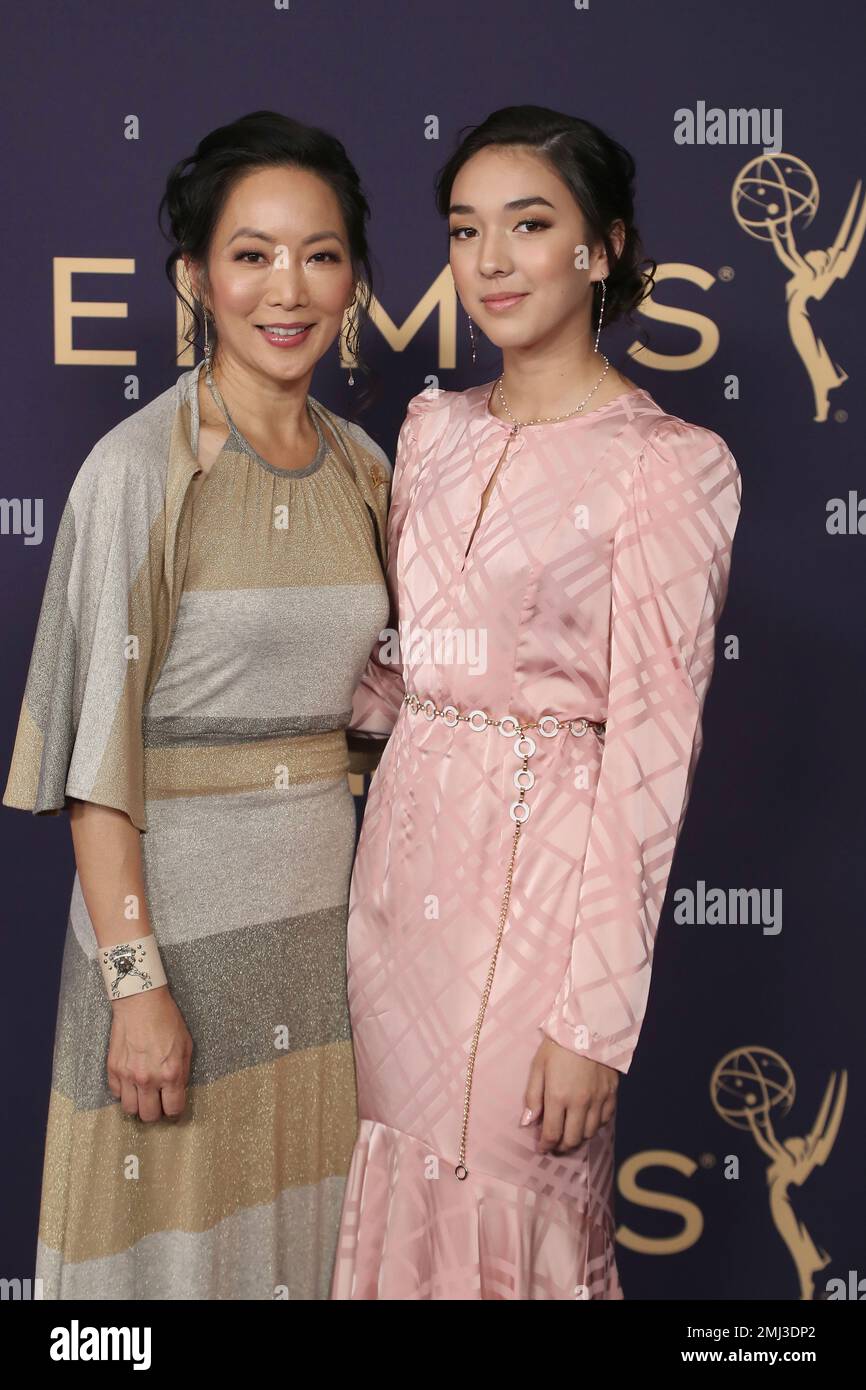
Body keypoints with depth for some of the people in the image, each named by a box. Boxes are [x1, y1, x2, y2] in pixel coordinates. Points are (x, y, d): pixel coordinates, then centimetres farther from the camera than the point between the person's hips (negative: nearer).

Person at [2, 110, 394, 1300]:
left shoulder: (359, 465, 5)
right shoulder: (140, 467, -13)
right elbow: (99, 747, -15)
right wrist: (137, 981, -17)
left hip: (323, 891, 5)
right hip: (172, 899, -5)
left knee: (307, 1216, 17)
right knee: (174, 1229, 10)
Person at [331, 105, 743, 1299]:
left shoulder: (668, 463, -11)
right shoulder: (434, 428, 10)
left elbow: (652, 745, -14)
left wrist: (595, 1013, -16)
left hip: (543, 862, -6)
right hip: (406, 843, 6)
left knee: (510, 1208, 6)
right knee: (401, 1192, 16)